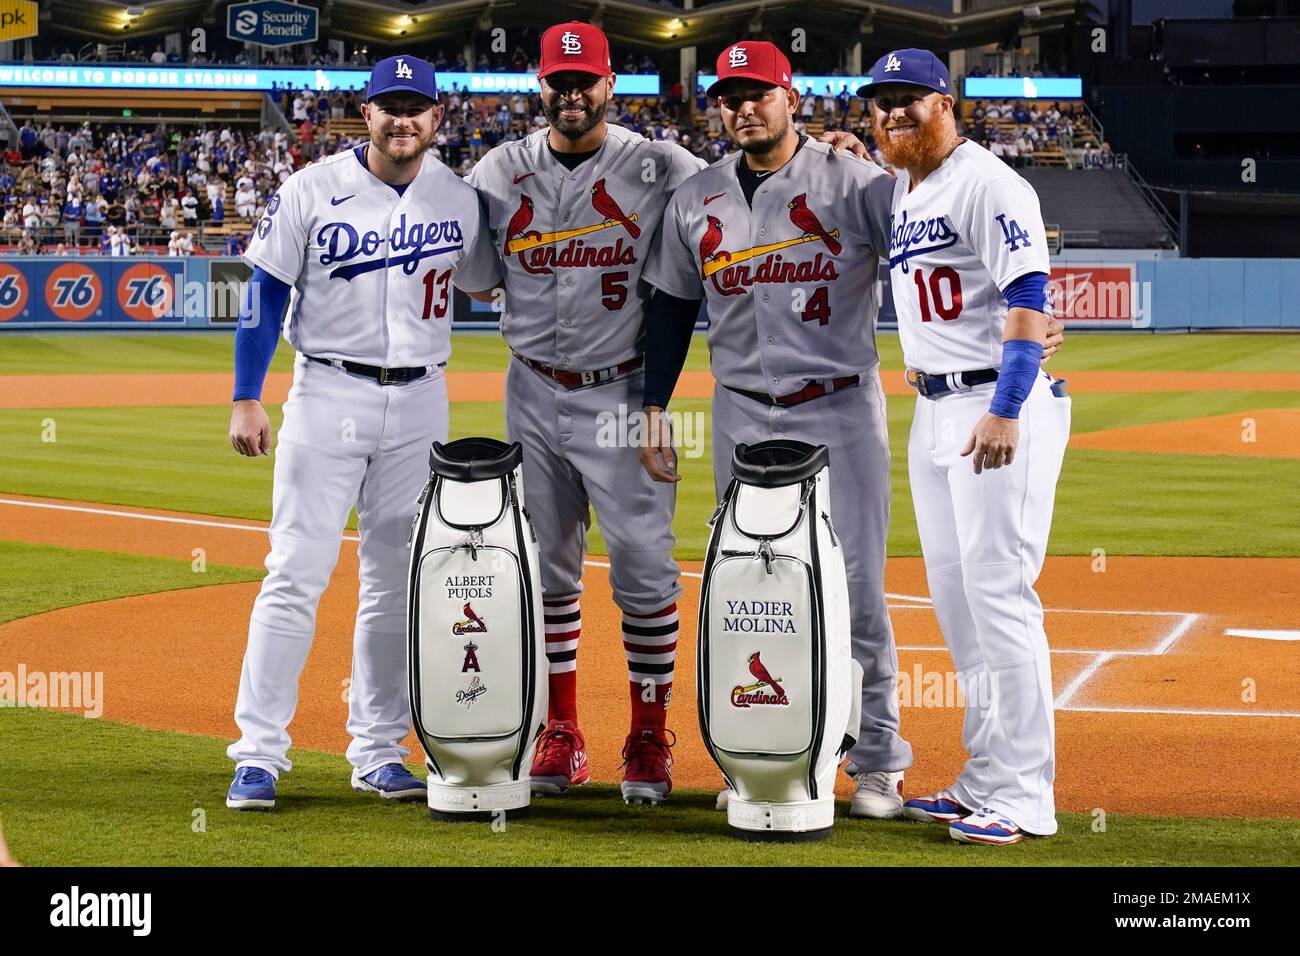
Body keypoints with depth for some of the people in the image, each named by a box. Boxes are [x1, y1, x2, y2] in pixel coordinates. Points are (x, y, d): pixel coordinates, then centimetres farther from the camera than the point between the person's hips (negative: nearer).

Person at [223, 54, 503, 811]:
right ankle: (259, 755, -4)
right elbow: (266, 292, -2)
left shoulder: (460, 202, 4)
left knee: (399, 583, 6)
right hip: (327, 397, -3)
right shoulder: (313, 191, -4)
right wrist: (247, 399, -7)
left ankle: (379, 751, 14)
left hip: (420, 403, 3)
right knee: (296, 575, -7)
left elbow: (490, 282, 19)